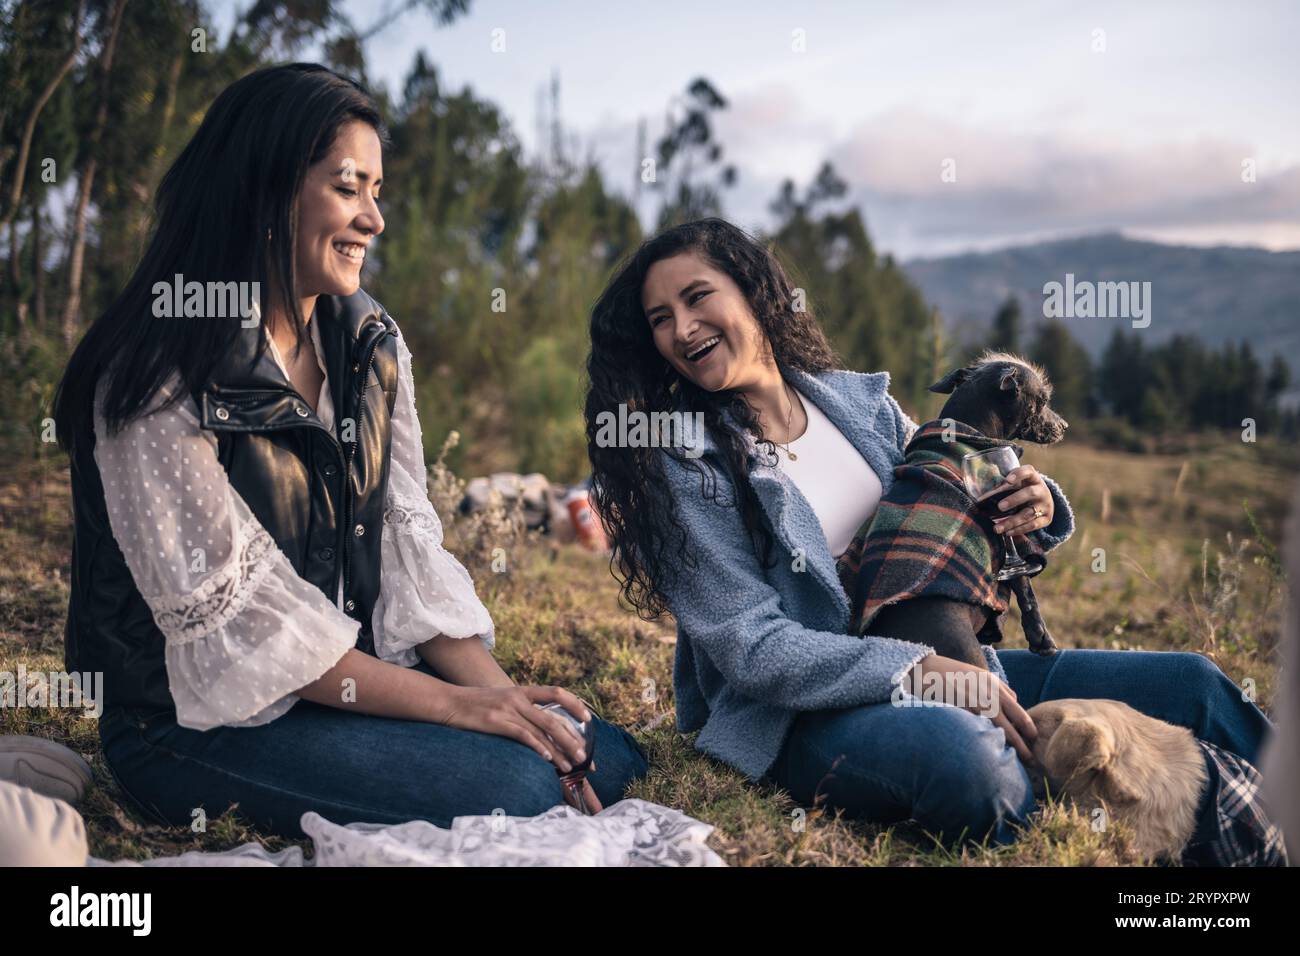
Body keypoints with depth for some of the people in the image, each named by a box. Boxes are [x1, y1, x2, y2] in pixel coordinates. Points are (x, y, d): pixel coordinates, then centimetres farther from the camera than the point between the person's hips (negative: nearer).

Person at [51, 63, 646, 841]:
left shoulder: (372, 343, 6)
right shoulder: (158, 380, -17)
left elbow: (408, 543, 2)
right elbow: (230, 606, -20)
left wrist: (499, 688, -14)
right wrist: (453, 704, -23)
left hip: (358, 678, 7)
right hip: (199, 719, -6)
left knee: (606, 759, -9)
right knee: (517, 791, -22)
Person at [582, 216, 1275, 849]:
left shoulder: (856, 400, 7)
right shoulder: (683, 464, -9)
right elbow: (751, 649, -16)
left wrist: (1036, 509, -6)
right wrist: (918, 671, -26)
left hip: (935, 670, 6)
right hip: (801, 716, -6)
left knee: (1191, 687, -6)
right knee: (956, 750, -37)